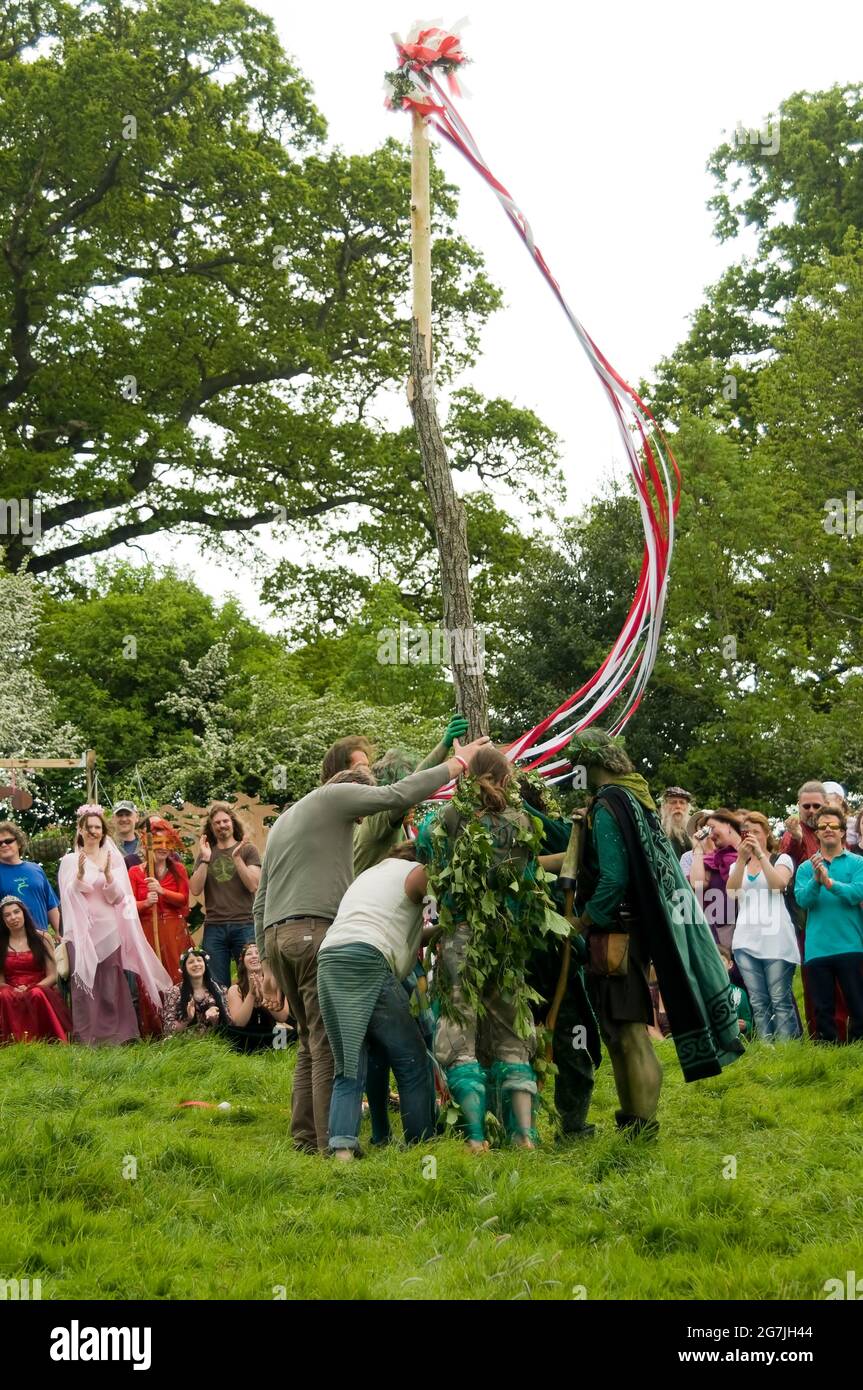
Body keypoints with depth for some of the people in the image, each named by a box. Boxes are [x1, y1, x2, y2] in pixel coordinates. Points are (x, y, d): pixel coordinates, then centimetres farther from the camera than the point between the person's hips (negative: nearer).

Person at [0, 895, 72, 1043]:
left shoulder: (42, 938, 9)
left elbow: (52, 976, 4)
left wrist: (31, 988, -13)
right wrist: (13, 990, -15)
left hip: (40, 989, -1)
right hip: (12, 993, 1)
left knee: (37, 994, -37)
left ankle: (41, 1041, -34)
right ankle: (16, 1041, -36)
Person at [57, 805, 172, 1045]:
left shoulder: (114, 858, 7)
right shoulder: (70, 860, 5)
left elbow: (118, 898, 1)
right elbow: (69, 897, -3)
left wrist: (108, 874, -17)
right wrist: (80, 874, -21)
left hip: (109, 930, 1)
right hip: (82, 931, -1)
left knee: (111, 988, 1)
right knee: (84, 985, -4)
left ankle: (114, 1036, 6)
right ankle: (85, 1039, 1)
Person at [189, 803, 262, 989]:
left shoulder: (247, 849, 6)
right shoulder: (205, 853, 14)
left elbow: (253, 885, -6)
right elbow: (195, 890, 3)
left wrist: (236, 857, -12)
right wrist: (205, 860, -5)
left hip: (244, 925, -2)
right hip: (214, 927, 2)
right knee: (217, 986, 2)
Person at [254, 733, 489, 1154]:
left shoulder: (281, 822, 29)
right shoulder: (335, 796, 6)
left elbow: (260, 901, 28)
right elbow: (398, 796, -8)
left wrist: (267, 963, 28)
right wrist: (458, 763, 0)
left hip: (276, 934, 9)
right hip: (317, 930, -9)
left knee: (312, 1040, 14)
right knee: (330, 1042, -9)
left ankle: (305, 1137, 13)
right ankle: (332, 1143, -12)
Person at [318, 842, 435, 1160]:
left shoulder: (368, 873, 34)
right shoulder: (416, 872, 12)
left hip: (328, 958, 7)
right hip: (368, 960, -7)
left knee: (349, 1068, 5)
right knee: (412, 1062, 2)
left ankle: (341, 1146, -12)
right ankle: (421, 1147, 1)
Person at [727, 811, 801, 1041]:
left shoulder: (782, 859, 10)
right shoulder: (738, 865, 21)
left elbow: (779, 883, -11)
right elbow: (731, 892, 1)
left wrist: (760, 854, -14)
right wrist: (742, 859, -9)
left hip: (775, 939, -4)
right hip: (746, 941, 4)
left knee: (780, 1000, -9)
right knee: (758, 1002, 0)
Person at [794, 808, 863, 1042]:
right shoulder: (806, 867, 9)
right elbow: (802, 900, -6)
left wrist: (830, 882, -26)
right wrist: (816, 880, -23)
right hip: (817, 949, 2)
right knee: (823, 1010, 7)